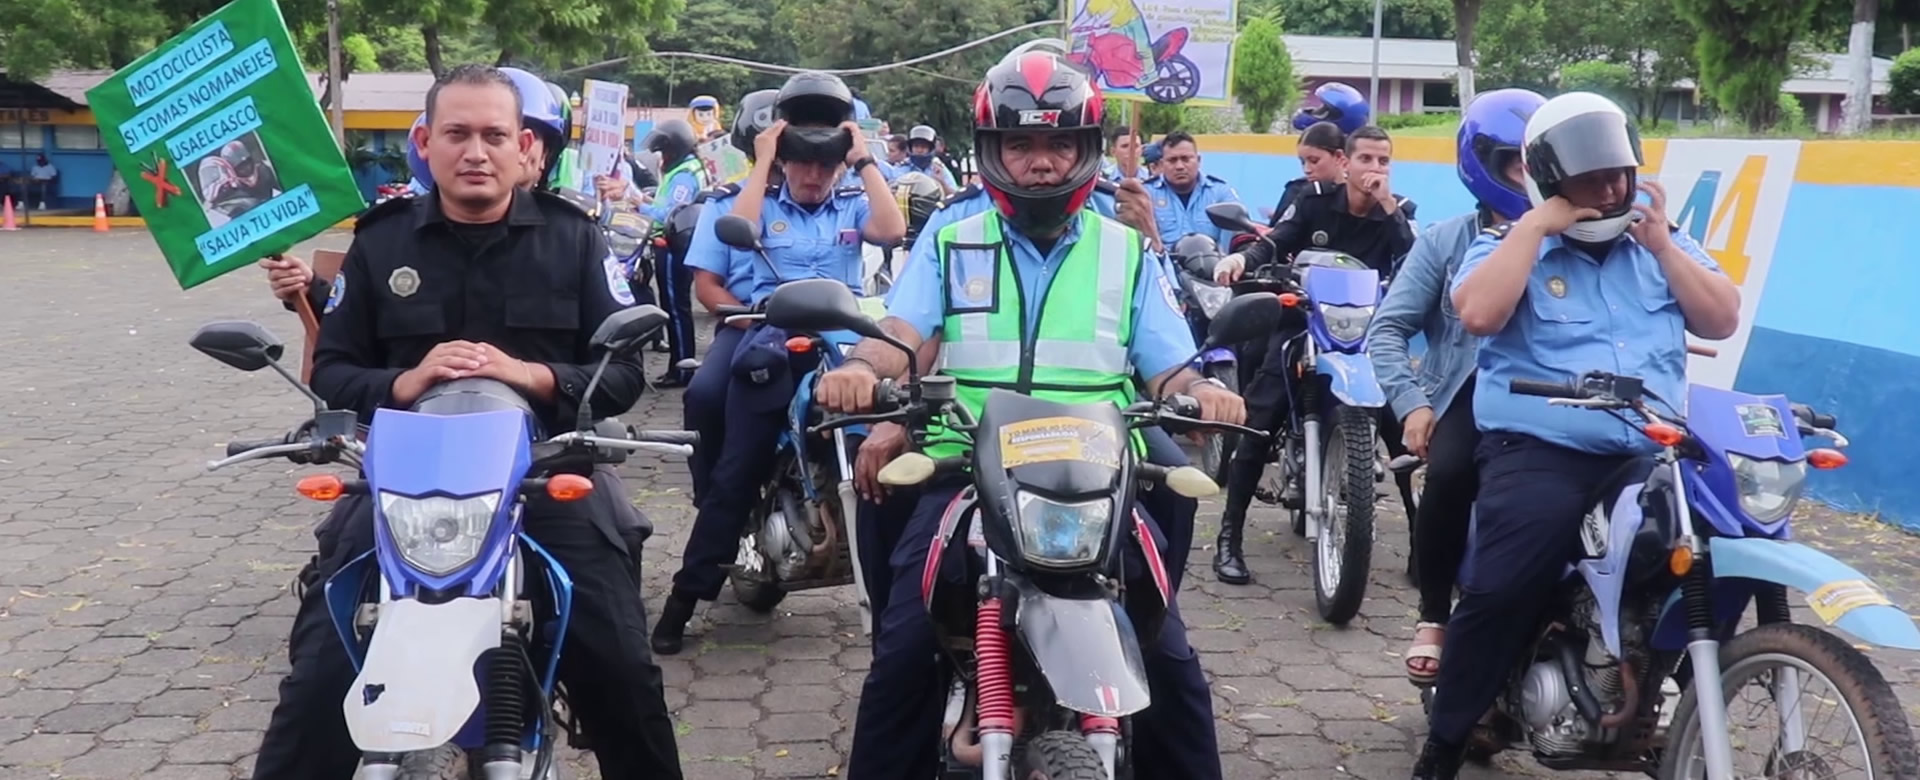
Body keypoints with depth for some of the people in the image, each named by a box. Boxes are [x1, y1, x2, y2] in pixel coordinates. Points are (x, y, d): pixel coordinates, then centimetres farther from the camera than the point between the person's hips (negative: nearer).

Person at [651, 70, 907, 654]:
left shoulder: (853, 208, 17)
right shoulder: (765, 206, 15)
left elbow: (893, 230, -4)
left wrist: (866, 162, 0)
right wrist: (761, 164, -1)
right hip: (770, 348, -1)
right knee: (735, 475, -5)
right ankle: (685, 597, 0)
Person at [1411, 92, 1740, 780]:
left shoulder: (1663, 241, 21)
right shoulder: (1510, 243, 8)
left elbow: (1722, 320, 10)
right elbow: (1479, 312, -13)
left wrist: (1661, 245, 1)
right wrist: (1537, 225, -7)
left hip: (1655, 457, 5)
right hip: (1540, 453, -4)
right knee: (1501, 592, -22)